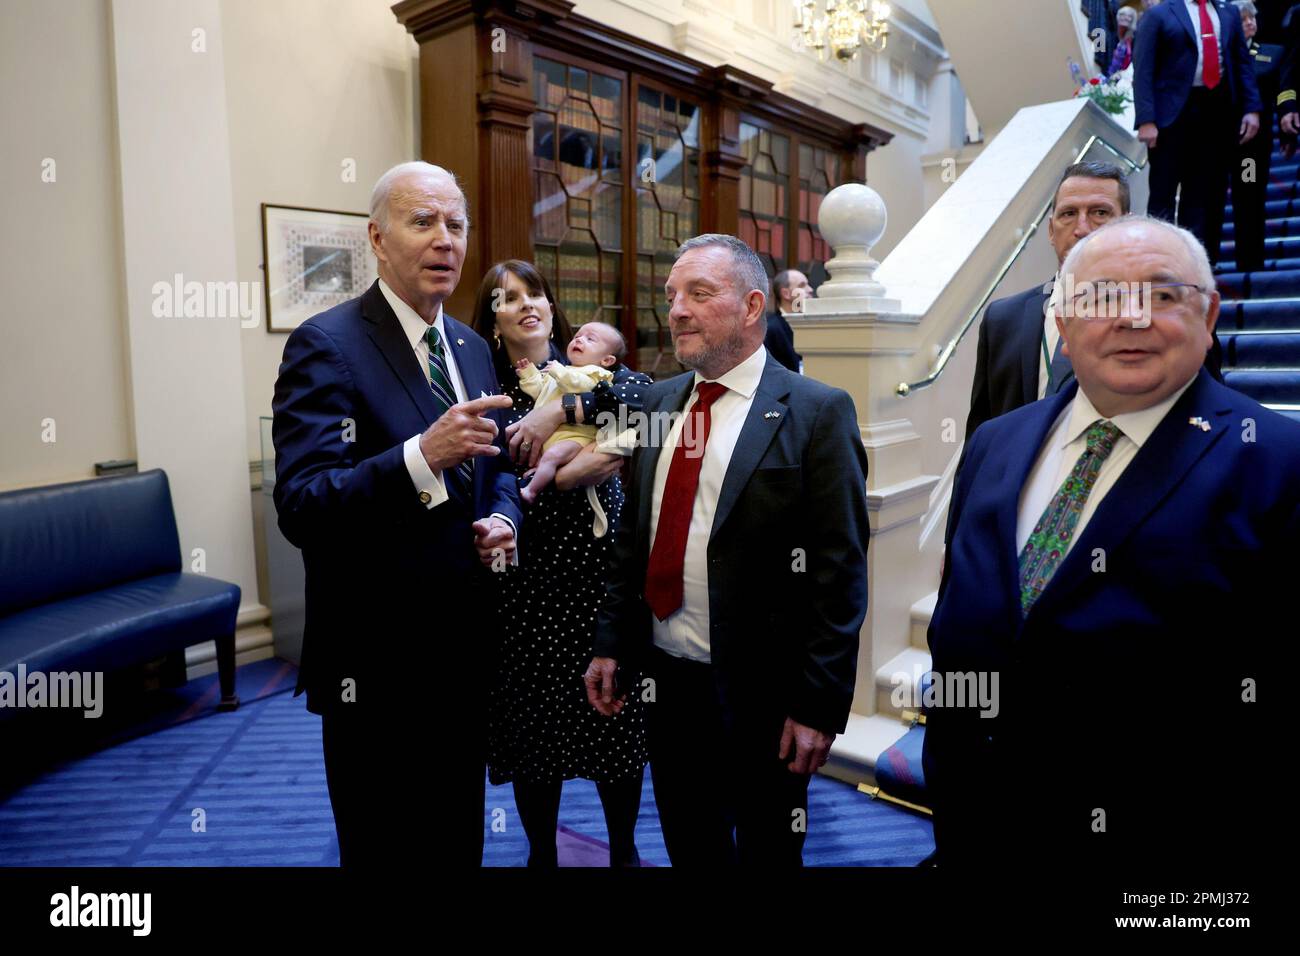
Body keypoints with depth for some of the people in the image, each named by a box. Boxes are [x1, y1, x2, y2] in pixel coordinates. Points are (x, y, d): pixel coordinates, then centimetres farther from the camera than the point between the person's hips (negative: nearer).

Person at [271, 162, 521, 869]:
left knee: (460, 841, 24)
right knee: (384, 848, 14)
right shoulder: (326, 345, -15)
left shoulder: (471, 348, 8)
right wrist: (422, 454, -38)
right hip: (376, 661, -6)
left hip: (466, 646, 7)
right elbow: (301, 510, -24)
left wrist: (503, 520, -4)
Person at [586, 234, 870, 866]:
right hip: (665, 678, 5)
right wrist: (611, 643, 8)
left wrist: (819, 705, -15)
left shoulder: (817, 412, -11)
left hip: (761, 694, -5)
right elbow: (632, 536, 11)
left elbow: (839, 573, -14)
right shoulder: (660, 402, 7)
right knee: (688, 848, 21)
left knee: (767, 851, 16)